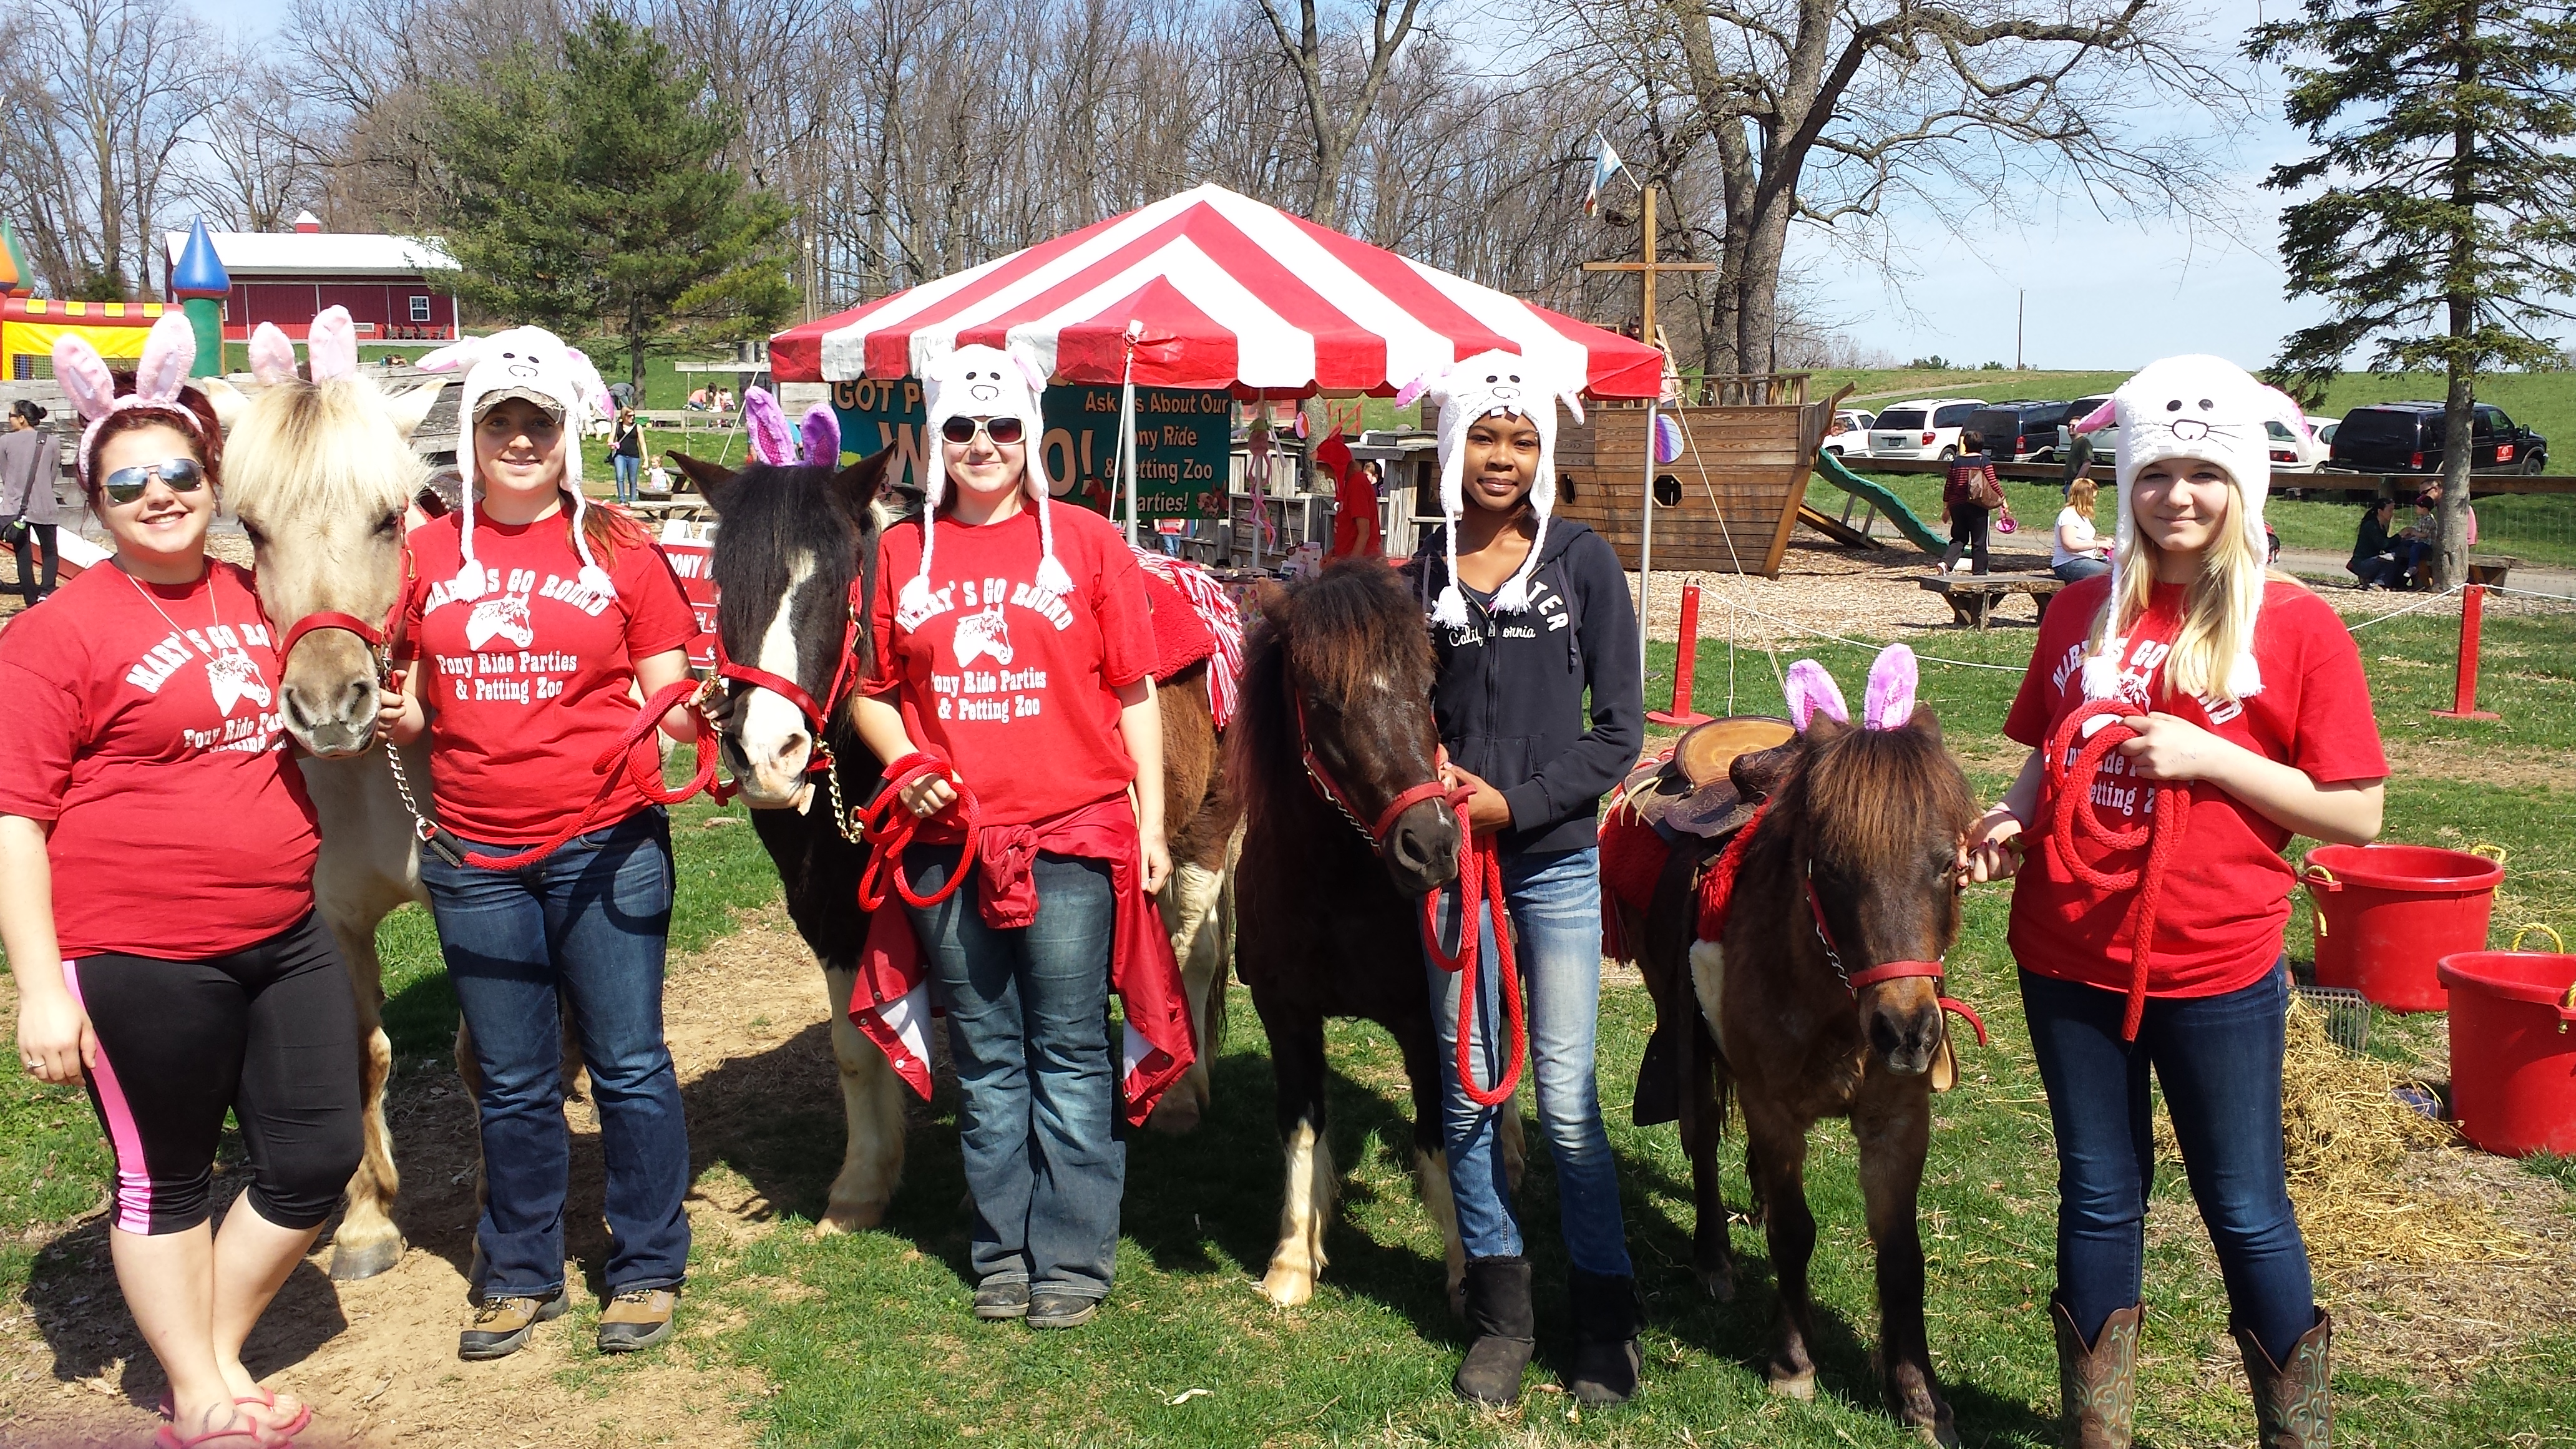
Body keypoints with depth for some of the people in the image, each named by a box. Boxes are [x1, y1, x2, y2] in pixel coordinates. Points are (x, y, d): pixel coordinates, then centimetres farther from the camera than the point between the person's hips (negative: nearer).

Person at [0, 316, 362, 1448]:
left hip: (285, 939, 6)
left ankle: (218, 1354, 32)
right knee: (165, 1180, 10)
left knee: (318, 1158, 11)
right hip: (139, 962, -6)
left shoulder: (258, 599, 8)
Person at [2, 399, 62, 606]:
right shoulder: (51, 443, -1)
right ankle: (46, 591, -8)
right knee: (50, 552, 15)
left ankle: (32, 603, 9)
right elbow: (52, 476, 4)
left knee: (24, 556, 7)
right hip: (44, 508, 0)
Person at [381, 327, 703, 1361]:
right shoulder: (426, 557, 6)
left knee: (627, 1063, 5)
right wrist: (393, 715, -7)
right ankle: (520, 1276, 30)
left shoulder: (618, 551, -1)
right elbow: (412, 703, 14)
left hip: (606, 848, -3)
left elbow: (666, 710, 1)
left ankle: (648, 1267, 22)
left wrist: (692, 713, -21)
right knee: (512, 1082, 14)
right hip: (475, 862, 3)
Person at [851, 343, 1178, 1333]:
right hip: (948, 842, 2)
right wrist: (905, 764, -7)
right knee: (986, 1058, 12)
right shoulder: (901, 553, 7)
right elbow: (873, 692, 12)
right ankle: (1002, 1252, 25)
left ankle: (1073, 1259, 17)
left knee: (1069, 1055, 4)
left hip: (1074, 839, -2)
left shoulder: (1088, 544, 2)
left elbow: (1135, 694, 2)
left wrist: (1152, 823, -1)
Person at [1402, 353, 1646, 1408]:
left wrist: (1517, 802, -13)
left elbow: (1619, 729, -5)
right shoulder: (1424, 572, 5)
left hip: (1556, 857, -3)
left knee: (1566, 1102, 0)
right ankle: (1500, 1313, 23)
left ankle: (1606, 1320, 17)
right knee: (1467, 1095, 9)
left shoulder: (1584, 563, -3)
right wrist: (1425, 776, -8)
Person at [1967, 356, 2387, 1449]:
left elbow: (2356, 815, -7)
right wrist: (2009, 823, -6)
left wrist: (2209, 757, -18)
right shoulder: (2083, 612, 4)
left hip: (2217, 973, -3)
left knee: (2245, 1212, 8)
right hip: (2068, 958, 4)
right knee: (2098, 1199, 16)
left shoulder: (2296, 627, -6)